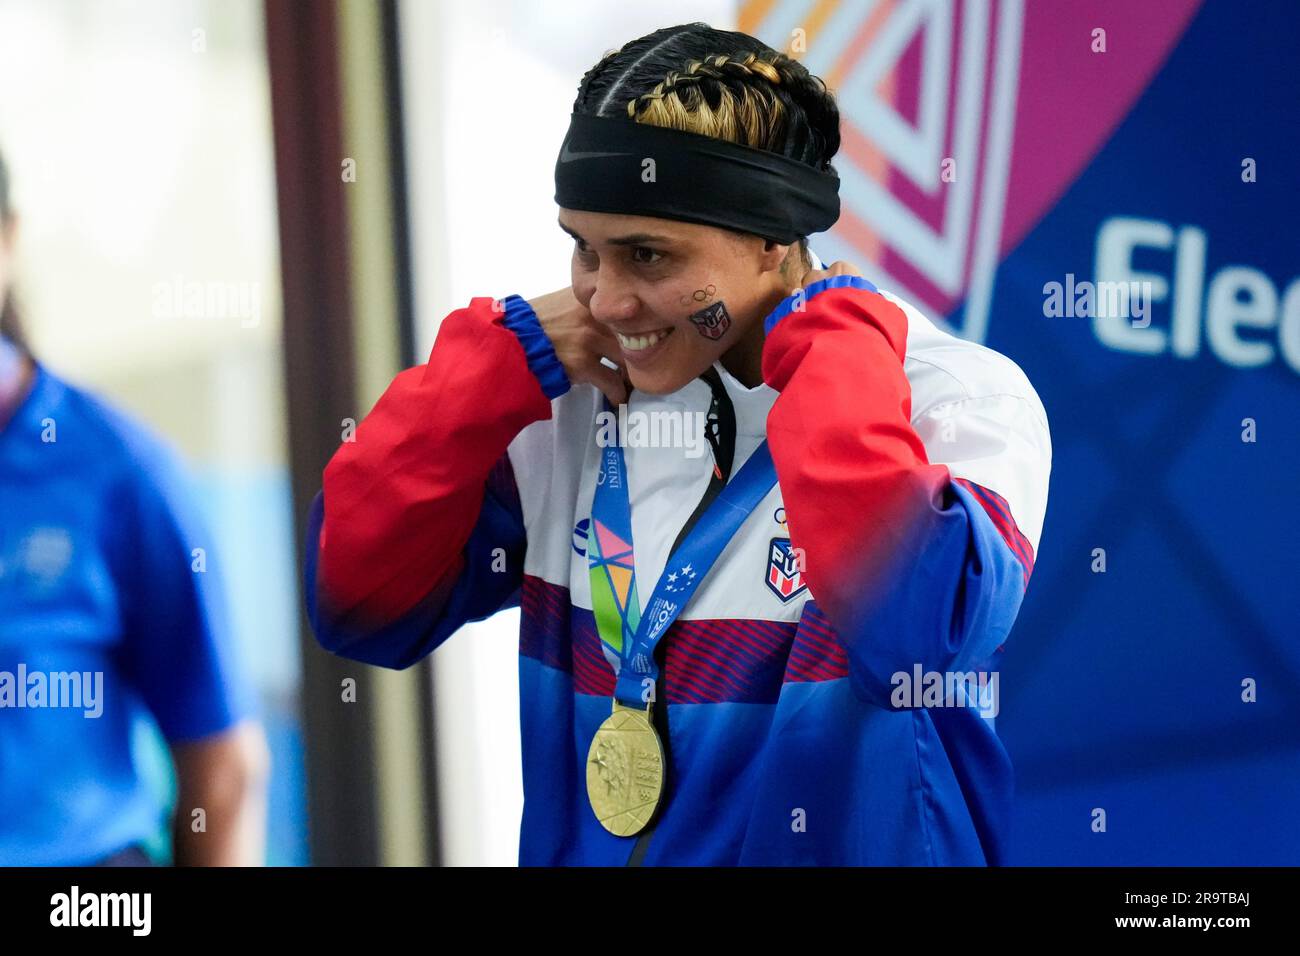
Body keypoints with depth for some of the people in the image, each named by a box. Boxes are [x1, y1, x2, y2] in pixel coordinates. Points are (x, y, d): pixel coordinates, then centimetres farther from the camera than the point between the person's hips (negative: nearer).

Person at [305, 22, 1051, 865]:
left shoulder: (961, 401, -8)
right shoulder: (577, 406, 5)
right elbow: (359, 605, 2)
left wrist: (828, 345, -16)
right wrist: (510, 358, -3)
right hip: (580, 845, 4)